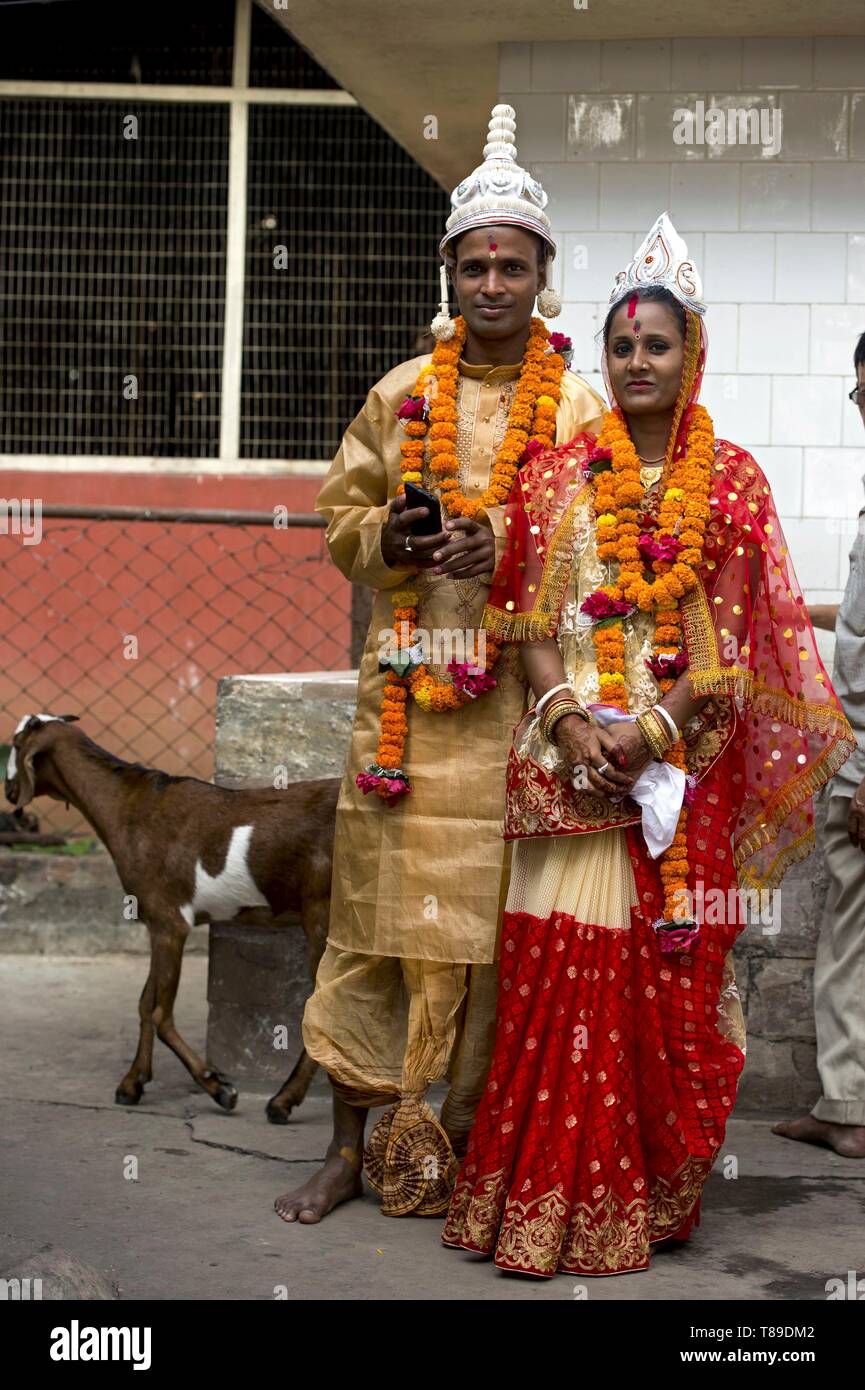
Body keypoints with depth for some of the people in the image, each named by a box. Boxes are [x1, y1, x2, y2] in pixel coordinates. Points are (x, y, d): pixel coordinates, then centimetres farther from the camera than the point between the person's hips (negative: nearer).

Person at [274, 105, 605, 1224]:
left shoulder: (581, 409, 6)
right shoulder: (400, 396, 13)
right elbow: (340, 519, 16)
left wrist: (510, 542, -14)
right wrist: (394, 535, -6)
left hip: (518, 695, -2)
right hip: (404, 690, 2)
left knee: (494, 917, -1)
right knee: (379, 909, 2)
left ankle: (469, 1138, 11)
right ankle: (352, 1143, 12)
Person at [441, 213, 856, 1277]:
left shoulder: (730, 481, 4)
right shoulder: (560, 475, 8)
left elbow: (736, 639, -1)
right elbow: (531, 619, 5)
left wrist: (653, 727, -14)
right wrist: (568, 719, -11)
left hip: (687, 763, -1)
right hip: (572, 752, 1)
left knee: (672, 972, 1)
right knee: (559, 966, -4)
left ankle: (650, 1194, 13)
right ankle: (549, 1193, 5)